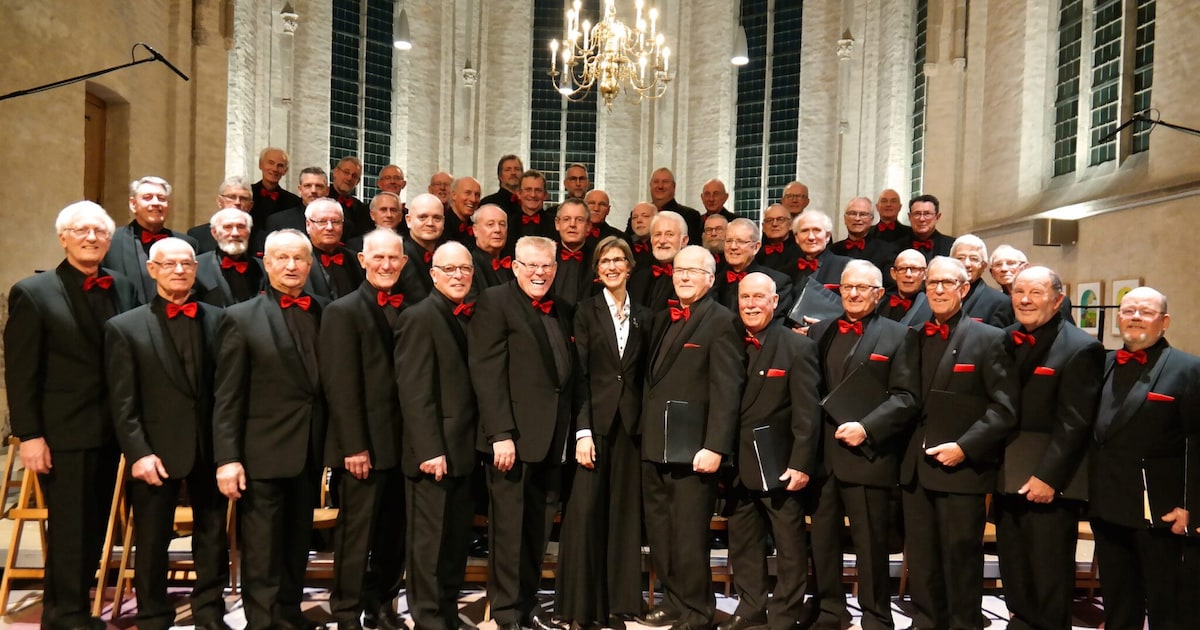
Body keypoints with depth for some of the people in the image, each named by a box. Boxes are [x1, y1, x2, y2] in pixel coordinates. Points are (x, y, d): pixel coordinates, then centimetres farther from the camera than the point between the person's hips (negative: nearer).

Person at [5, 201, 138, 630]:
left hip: (110, 433, 5)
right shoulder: (32, 293, -5)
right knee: (70, 530, 3)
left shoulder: (124, 289, 7)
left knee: (95, 528, 13)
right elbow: (19, 374, -7)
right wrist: (29, 436, -11)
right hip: (63, 434, -5)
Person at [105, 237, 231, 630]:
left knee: (213, 538, 13)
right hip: (156, 451, -2)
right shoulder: (124, 327, 0)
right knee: (152, 543, 8)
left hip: (211, 448, 2)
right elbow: (122, 403, -4)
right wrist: (138, 453, -12)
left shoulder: (218, 320, 5)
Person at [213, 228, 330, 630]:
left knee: (298, 545, 17)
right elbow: (227, 398, -6)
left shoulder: (326, 314, 6)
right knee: (262, 552, 4)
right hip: (263, 453, -4)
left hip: (310, 452, 4)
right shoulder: (241, 318, -3)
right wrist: (227, 459, -11)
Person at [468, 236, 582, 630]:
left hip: (552, 438, 6)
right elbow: (487, 375, -13)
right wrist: (501, 434, -19)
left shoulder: (561, 311, 16)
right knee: (510, 527, 4)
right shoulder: (494, 303, -5)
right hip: (513, 435, -6)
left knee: (539, 530, 13)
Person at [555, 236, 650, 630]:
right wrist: (583, 431, -14)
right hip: (593, 421, -3)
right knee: (585, 513, -4)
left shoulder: (643, 316, 11)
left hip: (630, 425, 3)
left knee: (624, 514, 7)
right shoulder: (586, 310, 1)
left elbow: (644, 377, 12)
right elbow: (578, 374, -6)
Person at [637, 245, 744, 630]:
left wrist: (714, 447, -21)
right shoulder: (662, 319, 16)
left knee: (689, 537, 1)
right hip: (654, 446, 8)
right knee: (660, 535, 15)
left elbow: (727, 390, -15)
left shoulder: (721, 322, -8)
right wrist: (644, 435, 10)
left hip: (692, 448, -7)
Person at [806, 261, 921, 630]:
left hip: (867, 455, -4)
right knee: (822, 542, 12)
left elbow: (906, 398, -8)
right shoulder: (819, 332, 14)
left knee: (870, 545, 4)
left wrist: (866, 427, -19)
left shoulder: (898, 336, 1)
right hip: (821, 454, 5)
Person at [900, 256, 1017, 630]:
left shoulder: (988, 339, -3)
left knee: (961, 559, 5)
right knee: (920, 558, 13)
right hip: (915, 468, 5)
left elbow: (1004, 408, -10)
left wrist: (965, 448, -17)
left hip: (962, 468, -5)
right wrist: (908, 450, 3)